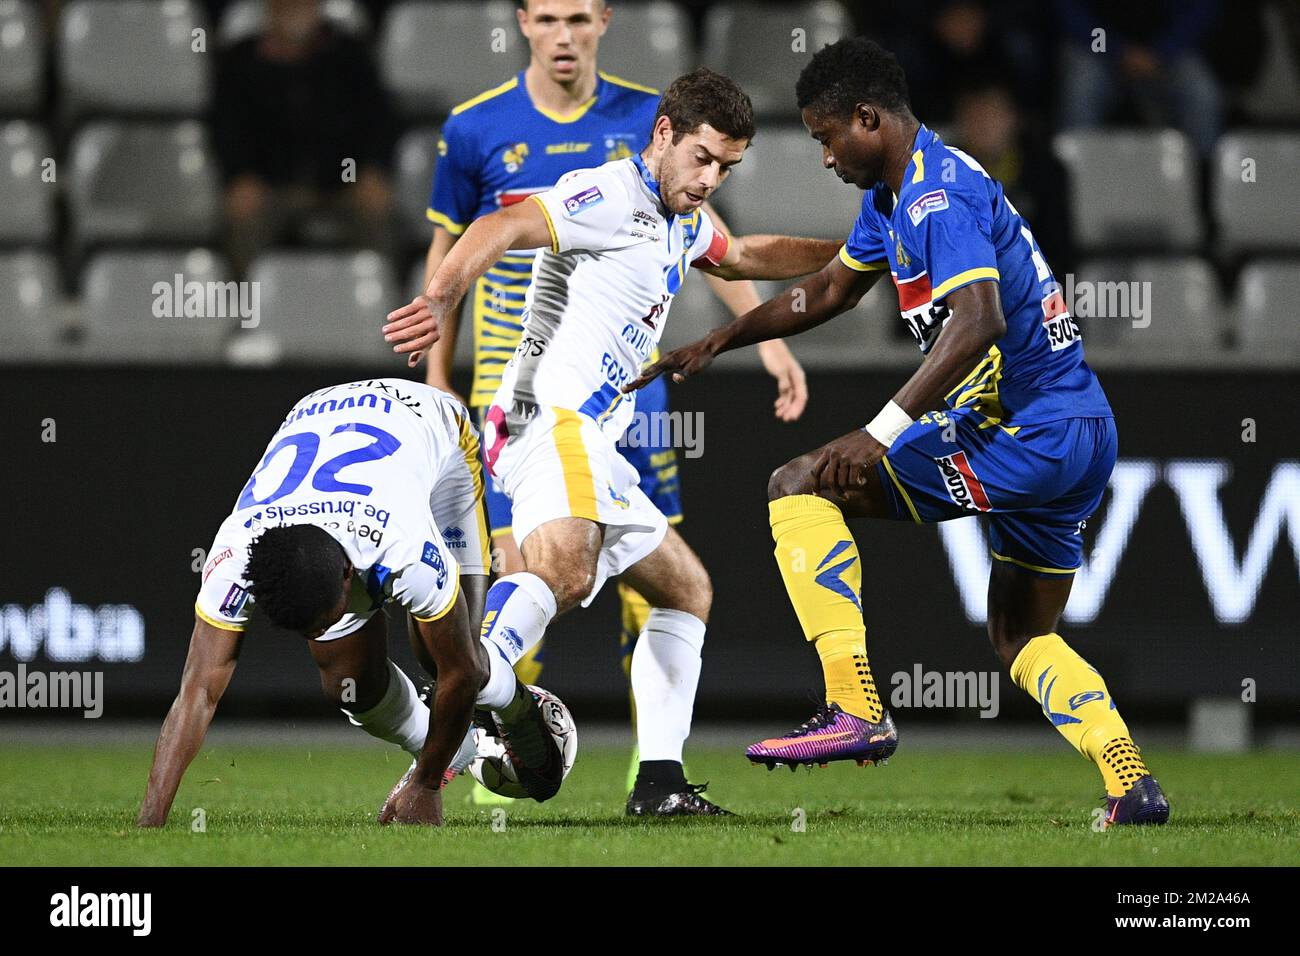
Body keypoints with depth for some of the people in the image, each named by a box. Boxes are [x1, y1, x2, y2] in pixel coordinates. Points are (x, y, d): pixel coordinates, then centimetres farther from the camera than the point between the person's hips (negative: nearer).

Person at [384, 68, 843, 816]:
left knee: (688, 589, 19)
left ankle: (658, 781, 16)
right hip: (555, 422, -11)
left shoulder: (680, 221, 24)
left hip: (593, 448, 11)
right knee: (564, 570, -36)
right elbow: (505, 227, -23)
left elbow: (744, 256, 47)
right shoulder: (612, 197, -7)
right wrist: (442, 299, -41)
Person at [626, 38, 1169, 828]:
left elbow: (979, 323, -31)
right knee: (1022, 641, 24)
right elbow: (831, 290, 32)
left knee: (800, 487, -11)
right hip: (1084, 436, 11)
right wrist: (718, 342, 29)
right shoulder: (894, 193, 17)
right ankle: (1134, 784, 10)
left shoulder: (939, 195, -16)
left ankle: (856, 710, -17)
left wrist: (882, 433, -35)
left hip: (1026, 433, -11)